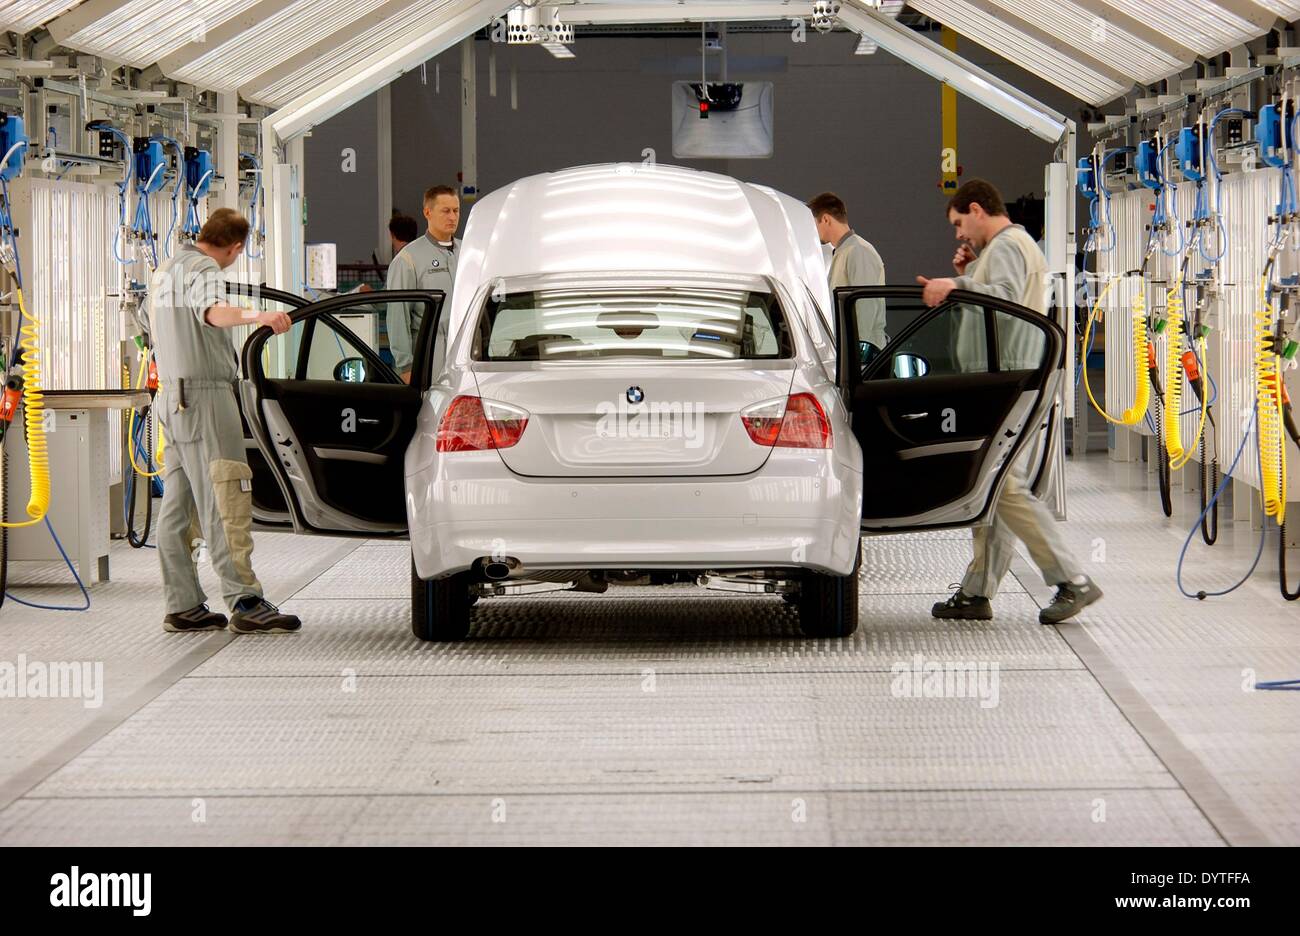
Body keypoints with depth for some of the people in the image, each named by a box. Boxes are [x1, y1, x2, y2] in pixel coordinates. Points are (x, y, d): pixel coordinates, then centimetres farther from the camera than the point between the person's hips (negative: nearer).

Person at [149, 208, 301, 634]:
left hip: (172, 395, 10)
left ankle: (183, 605, 10)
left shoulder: (165, 270, 20)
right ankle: (244, 601, -18)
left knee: (178, 502, 8)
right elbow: (214, 311, -34)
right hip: (204, 393, -10)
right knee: (224, 501, -13)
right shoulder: (204, 269, -11)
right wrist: (258, 316, -52)